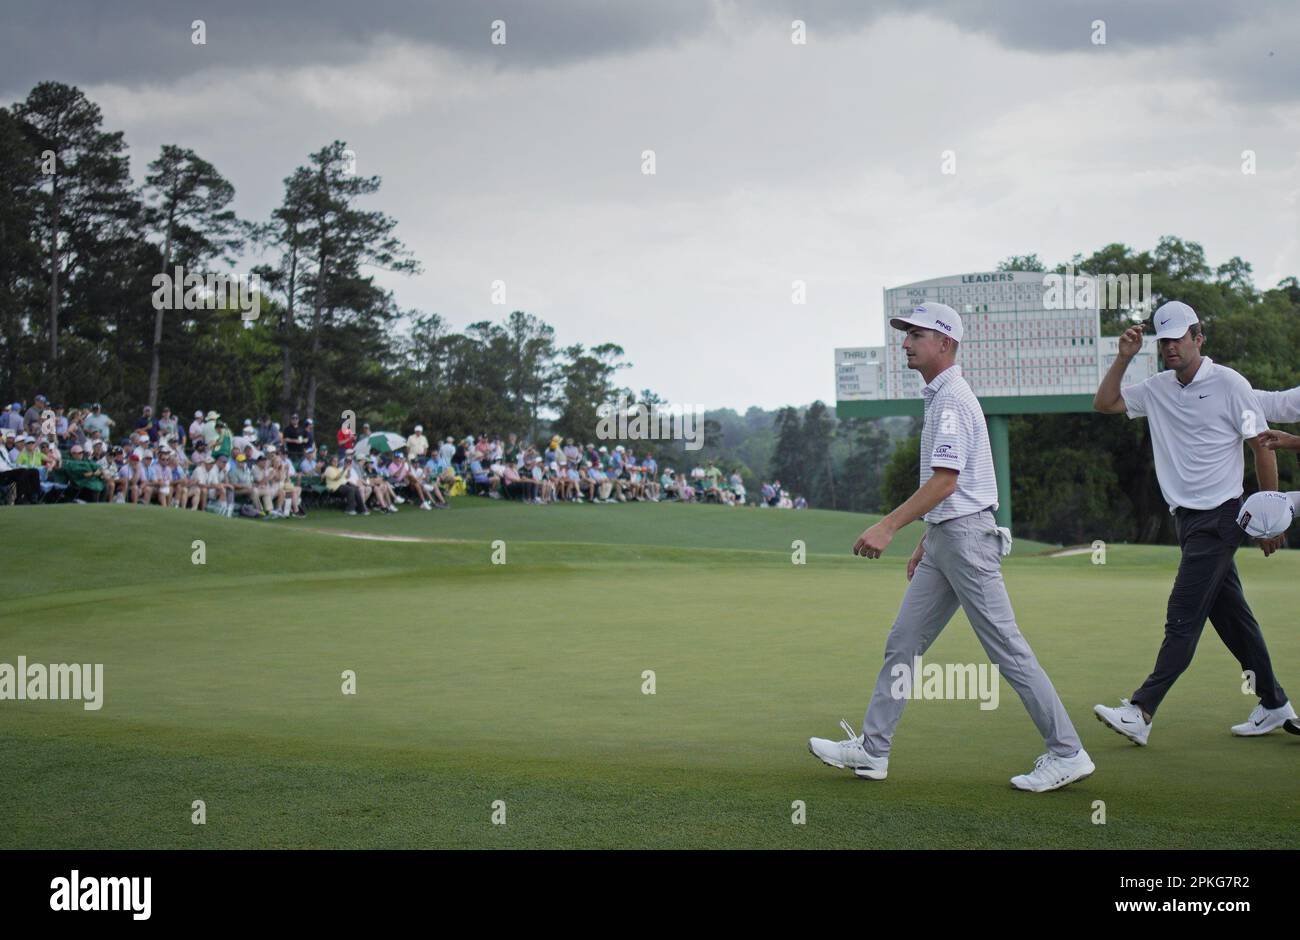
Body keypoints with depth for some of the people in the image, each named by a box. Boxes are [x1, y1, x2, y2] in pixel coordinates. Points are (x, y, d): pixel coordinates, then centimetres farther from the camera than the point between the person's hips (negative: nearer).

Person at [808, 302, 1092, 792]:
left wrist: (889, 526, -27)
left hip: (966, 537, -10)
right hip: (944, 539, 10)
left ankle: (1067, 753, -1)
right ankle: (871, 749, 15)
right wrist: (926, 540, 25)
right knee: (903, 641, 10)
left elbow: (946, 480, -23)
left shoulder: (953, 398, -14)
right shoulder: (940, 397, 17)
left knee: (1007, 648, -7)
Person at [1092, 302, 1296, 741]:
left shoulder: (1229, 384, -7)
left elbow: (1262, 447, -4)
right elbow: (1104, 403, 11)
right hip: (1186, 519, 7)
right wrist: (1124, 358, -2)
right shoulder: (1157, 388, 10)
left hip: (1220, 518, -7)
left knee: (1183, 616, -11)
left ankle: (1141, 712, -15)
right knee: (1231, 615, 12)